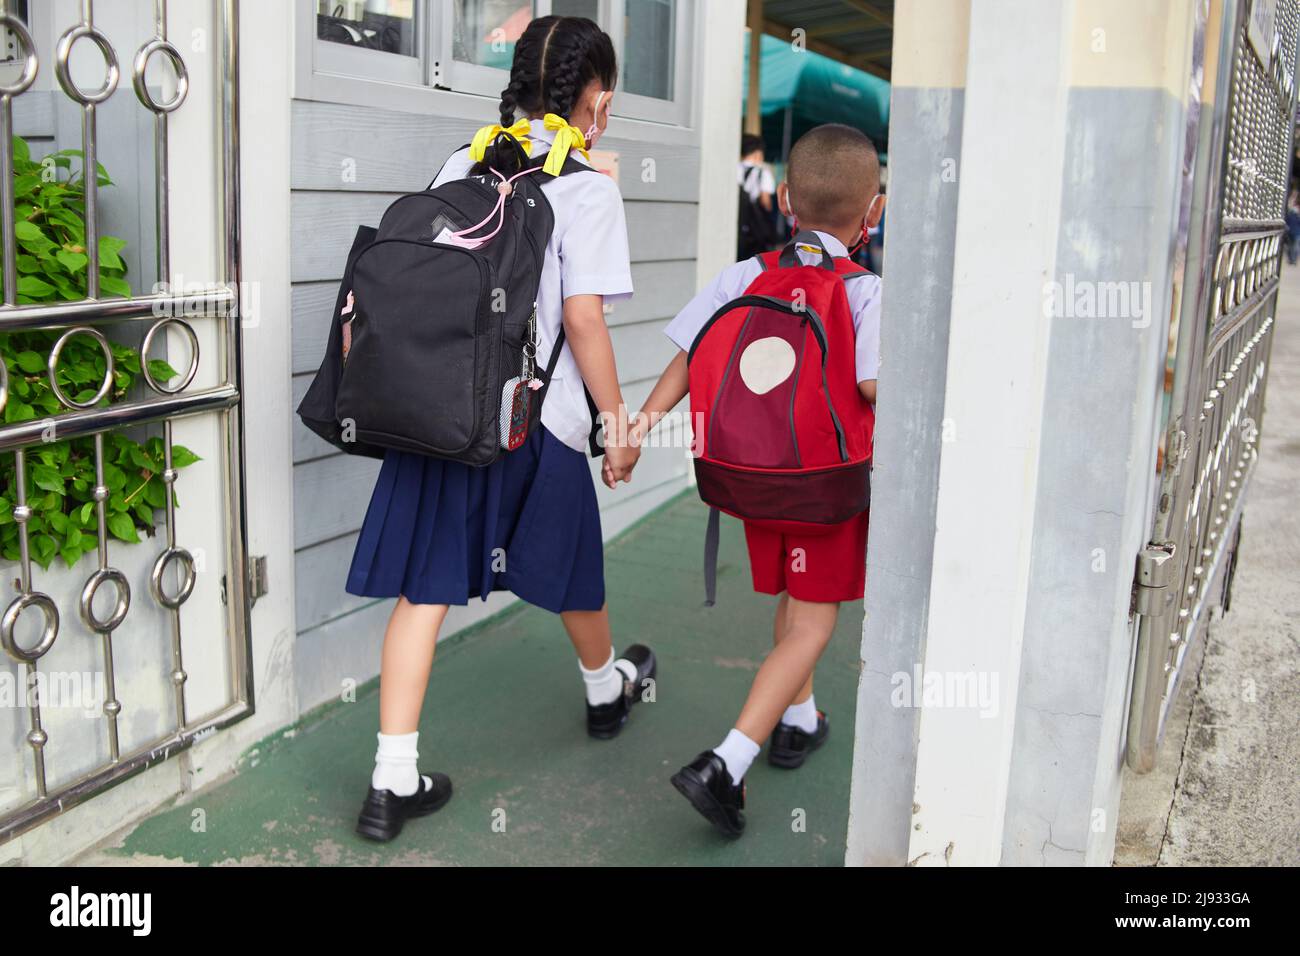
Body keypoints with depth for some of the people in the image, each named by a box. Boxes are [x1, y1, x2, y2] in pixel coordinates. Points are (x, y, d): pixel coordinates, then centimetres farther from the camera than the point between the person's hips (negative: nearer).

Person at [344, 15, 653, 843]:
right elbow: (582, 318, -13)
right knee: (569, 566, 20)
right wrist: (618, 419, -4)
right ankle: (607, 689, 46)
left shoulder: (461, 165, 9)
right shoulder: (587, 185, -8)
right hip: (537, 418, -4)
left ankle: (394, 781, 5)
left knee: (425, 588, 4)